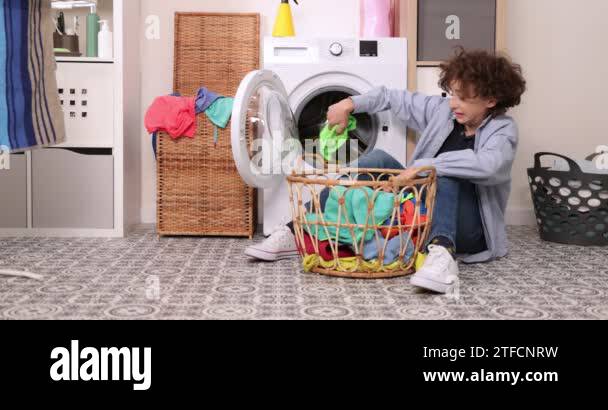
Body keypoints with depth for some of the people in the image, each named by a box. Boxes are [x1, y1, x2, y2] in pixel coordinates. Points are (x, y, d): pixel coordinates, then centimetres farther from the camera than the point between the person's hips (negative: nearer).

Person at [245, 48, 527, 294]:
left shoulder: (503, 130, -11)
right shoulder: (442, 110, 4)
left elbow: (486, 165, -35)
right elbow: (393, 98, 16)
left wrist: (424, 165, -35)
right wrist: (350, 104, 3)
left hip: (465, 230, -5)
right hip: (421, 214, 5)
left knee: (445, 169, -31)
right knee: (377, 160, -15)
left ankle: (442, 253, -55)